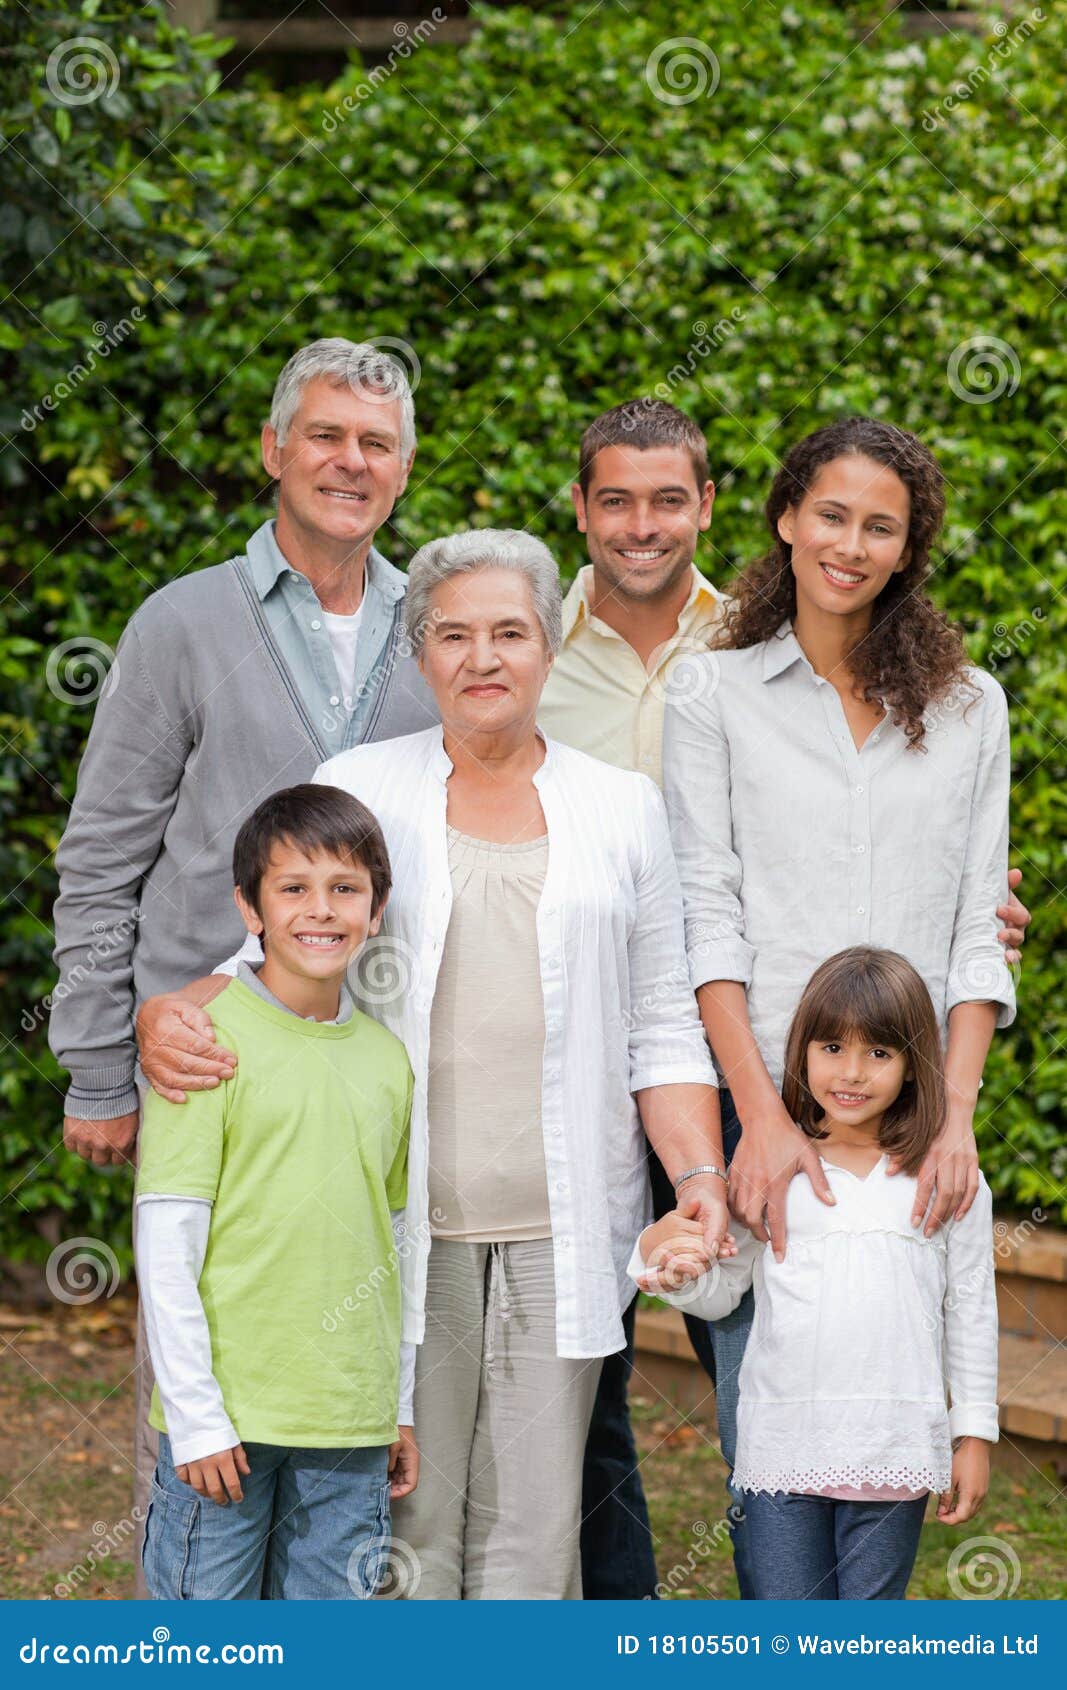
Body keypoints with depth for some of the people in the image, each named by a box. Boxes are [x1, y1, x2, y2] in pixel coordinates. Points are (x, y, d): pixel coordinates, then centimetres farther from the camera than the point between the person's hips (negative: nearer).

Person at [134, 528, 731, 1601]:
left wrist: (702, 1176, -3)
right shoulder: (359, 788, 7)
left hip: (560, 1227, 1)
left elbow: (662, 1029, 11)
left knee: (532, 1525, 3)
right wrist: (169, 1016, -15)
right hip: (400, 1222, -1)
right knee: (402, 1518, -1)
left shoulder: (621, 807, 11)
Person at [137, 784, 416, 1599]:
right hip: (227, 1414, -5)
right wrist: (194, 1412, -12)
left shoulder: (387, 1056, 10)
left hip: (349, 1423, 5)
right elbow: (166, 1240, -9)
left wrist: (403, 1408, 16)